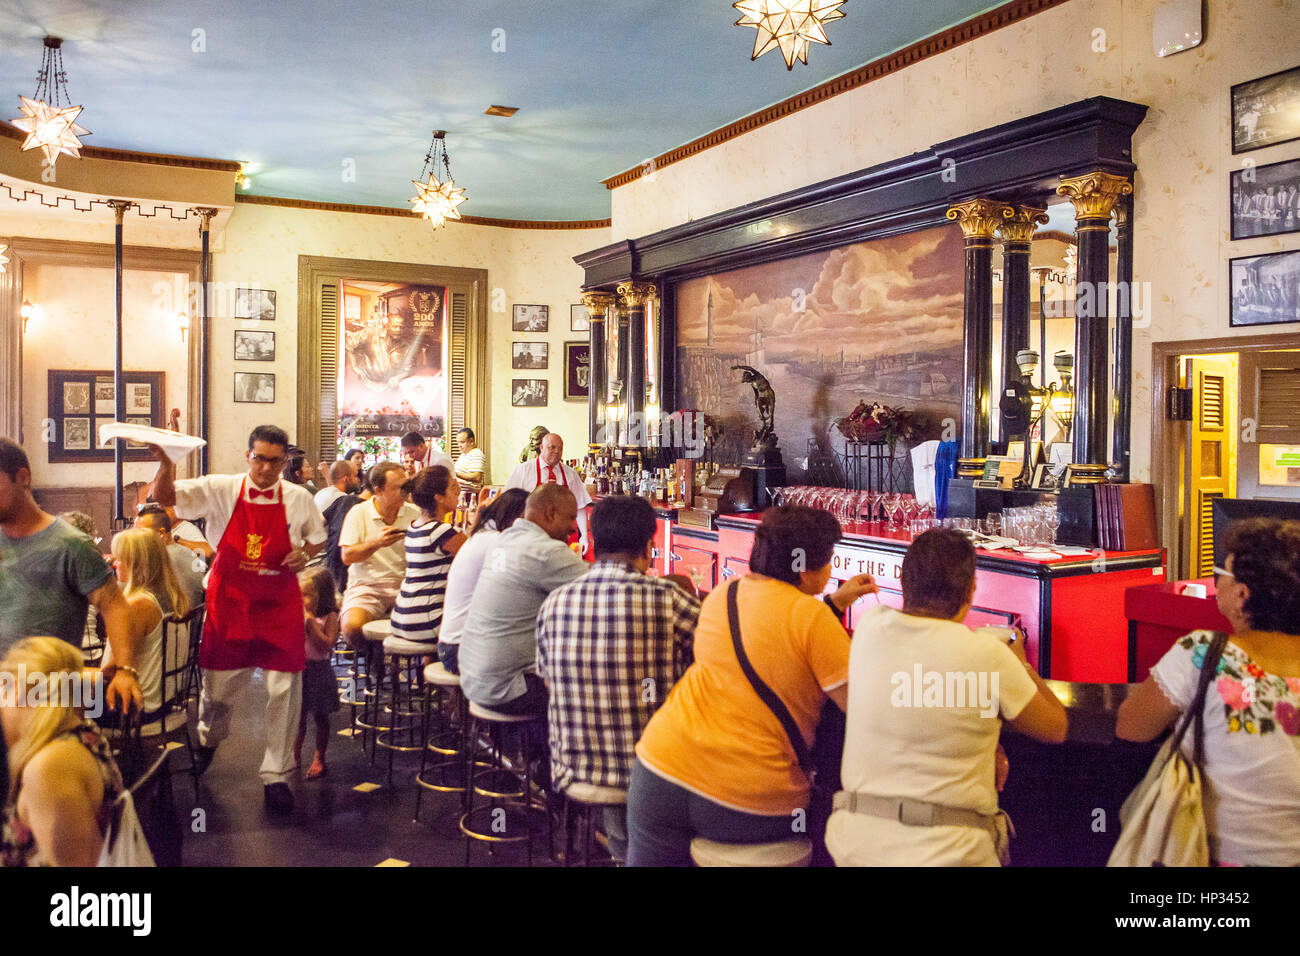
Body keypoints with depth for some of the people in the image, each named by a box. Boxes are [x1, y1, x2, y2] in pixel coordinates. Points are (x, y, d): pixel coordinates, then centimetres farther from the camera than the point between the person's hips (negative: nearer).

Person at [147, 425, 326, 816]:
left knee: (285, 689, -1)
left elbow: (317, 537, 14)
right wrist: (165, 464, -31)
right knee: (219, 685, 12)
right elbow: (165, 497, -12)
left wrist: (304, 554, -7)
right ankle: (208, 738, 48)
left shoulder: (300, 499, -2)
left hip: (279, 606, 0)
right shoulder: (219, 490, -6)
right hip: (229, 602, 0)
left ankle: (276, 775, 16)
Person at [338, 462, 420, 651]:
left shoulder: (414, 513, 7)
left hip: (405, 586, 1)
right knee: (352, 626, -29)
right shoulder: (358, 513, 2)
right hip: (367, 586, -1)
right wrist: (376, 543, -18)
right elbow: (347, 556, -3)